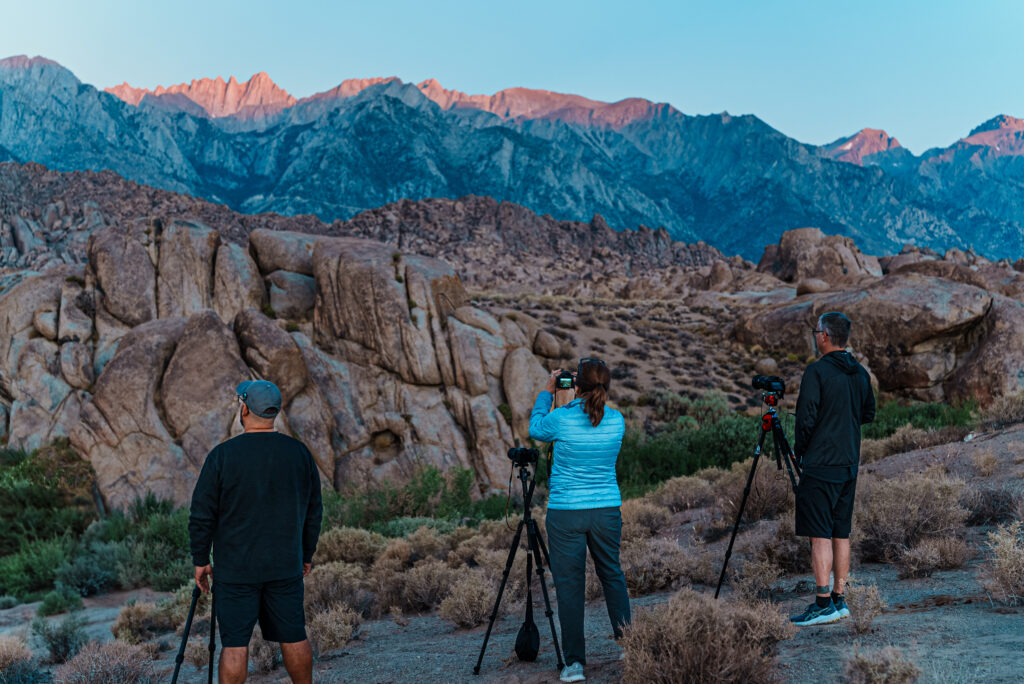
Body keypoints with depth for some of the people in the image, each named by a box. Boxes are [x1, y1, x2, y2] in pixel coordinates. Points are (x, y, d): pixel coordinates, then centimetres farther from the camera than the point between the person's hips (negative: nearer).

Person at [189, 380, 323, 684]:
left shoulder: (223, 455, -10)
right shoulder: (299, 453, 0)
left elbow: (202, 515, -7)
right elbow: (313, 511, 7)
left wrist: (200, 560, 3)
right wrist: (307, 554, 18)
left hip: (235, 569, -3)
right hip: (286, 567, 3)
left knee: (235, 644, 2)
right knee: (294, 637, 13)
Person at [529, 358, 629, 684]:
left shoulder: (562, 418, -14)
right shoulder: (616, 421, -4)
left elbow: (536, 428, 9)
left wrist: (547, 392, 16)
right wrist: (590, 398, 16)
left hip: (565, 513, -3)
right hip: (607, 509, 3)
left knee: (569, 584, 4)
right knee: (612, 575, 19)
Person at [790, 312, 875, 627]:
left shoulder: (817, 372, -13)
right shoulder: (860, 373, 9)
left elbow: (806, 418, -15)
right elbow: (869, 414, 19)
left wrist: (799, 448, 0)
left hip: (820, 464, -7)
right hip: (850, 464, 7)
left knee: (820, 534, -6)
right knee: (841, 532, 12)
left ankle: (823, 603, -8)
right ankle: (839, 600, 15)